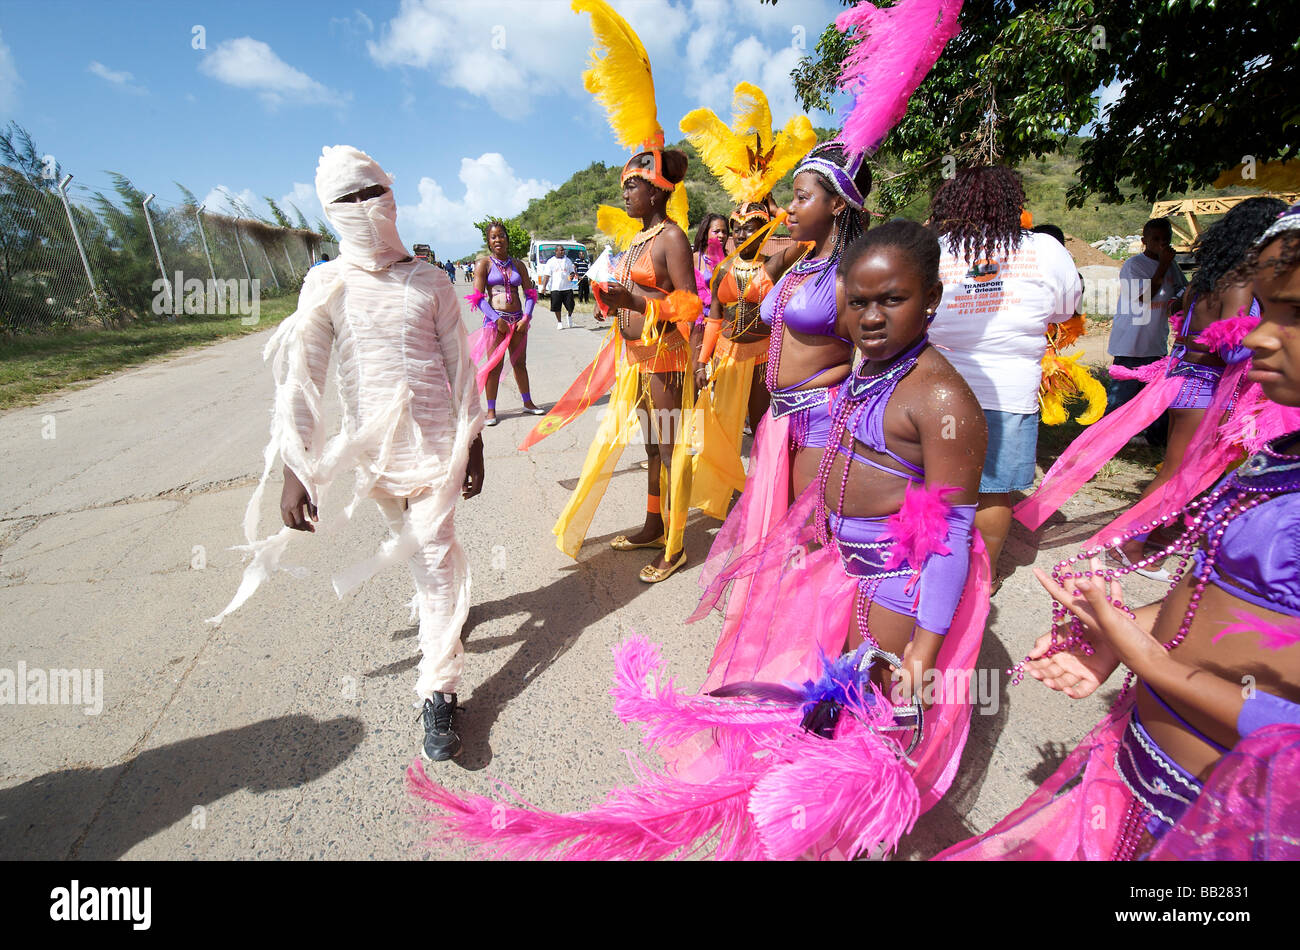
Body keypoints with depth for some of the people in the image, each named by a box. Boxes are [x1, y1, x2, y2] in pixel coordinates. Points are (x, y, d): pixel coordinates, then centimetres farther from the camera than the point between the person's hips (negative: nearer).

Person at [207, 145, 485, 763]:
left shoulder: (429, 280, 3)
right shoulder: (327, 284, 0)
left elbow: (460, 366, 5)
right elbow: (299, 377, -6)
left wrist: (473, 446, 3)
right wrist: (295, 469, -15)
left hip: (436, 436, -1)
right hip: (372, 442, 1)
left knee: (434, 551, -4)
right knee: (409, 541, 16)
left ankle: (438, 692, 4)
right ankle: (446, 603, 46)